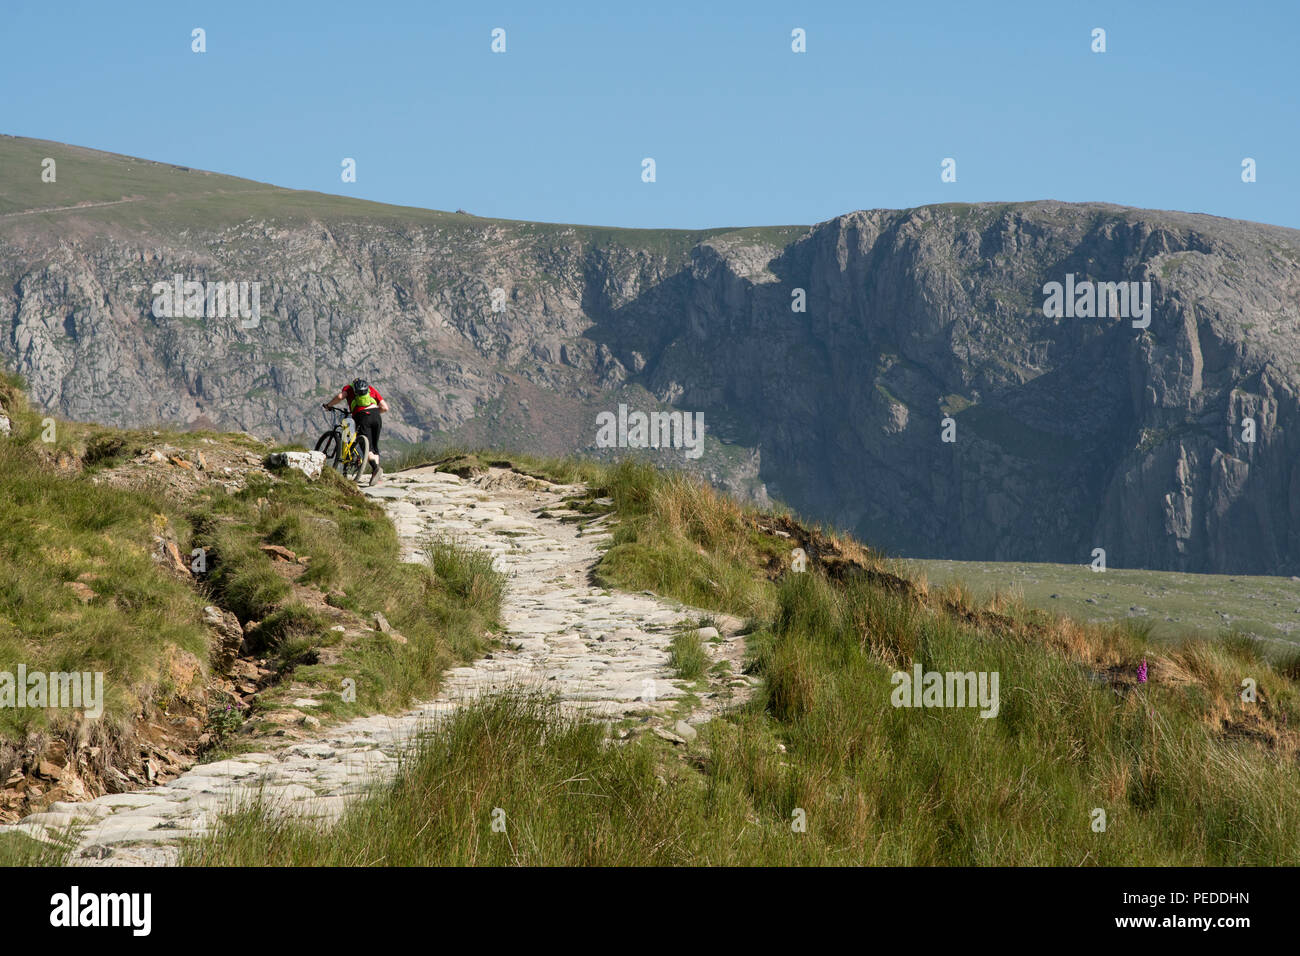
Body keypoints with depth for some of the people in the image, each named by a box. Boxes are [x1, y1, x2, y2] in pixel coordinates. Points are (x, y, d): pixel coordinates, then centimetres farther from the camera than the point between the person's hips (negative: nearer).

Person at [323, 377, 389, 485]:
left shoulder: (349, 388, 22)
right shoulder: (372, 389, 29)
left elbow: (340, 396, -2)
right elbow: (385, 407, 19)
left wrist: (328, 405, 13)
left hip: (362, 417, -3)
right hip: (376, 417, 3)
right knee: (374, 446, 15)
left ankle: (375, 468, -33)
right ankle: (378, 477, 8)